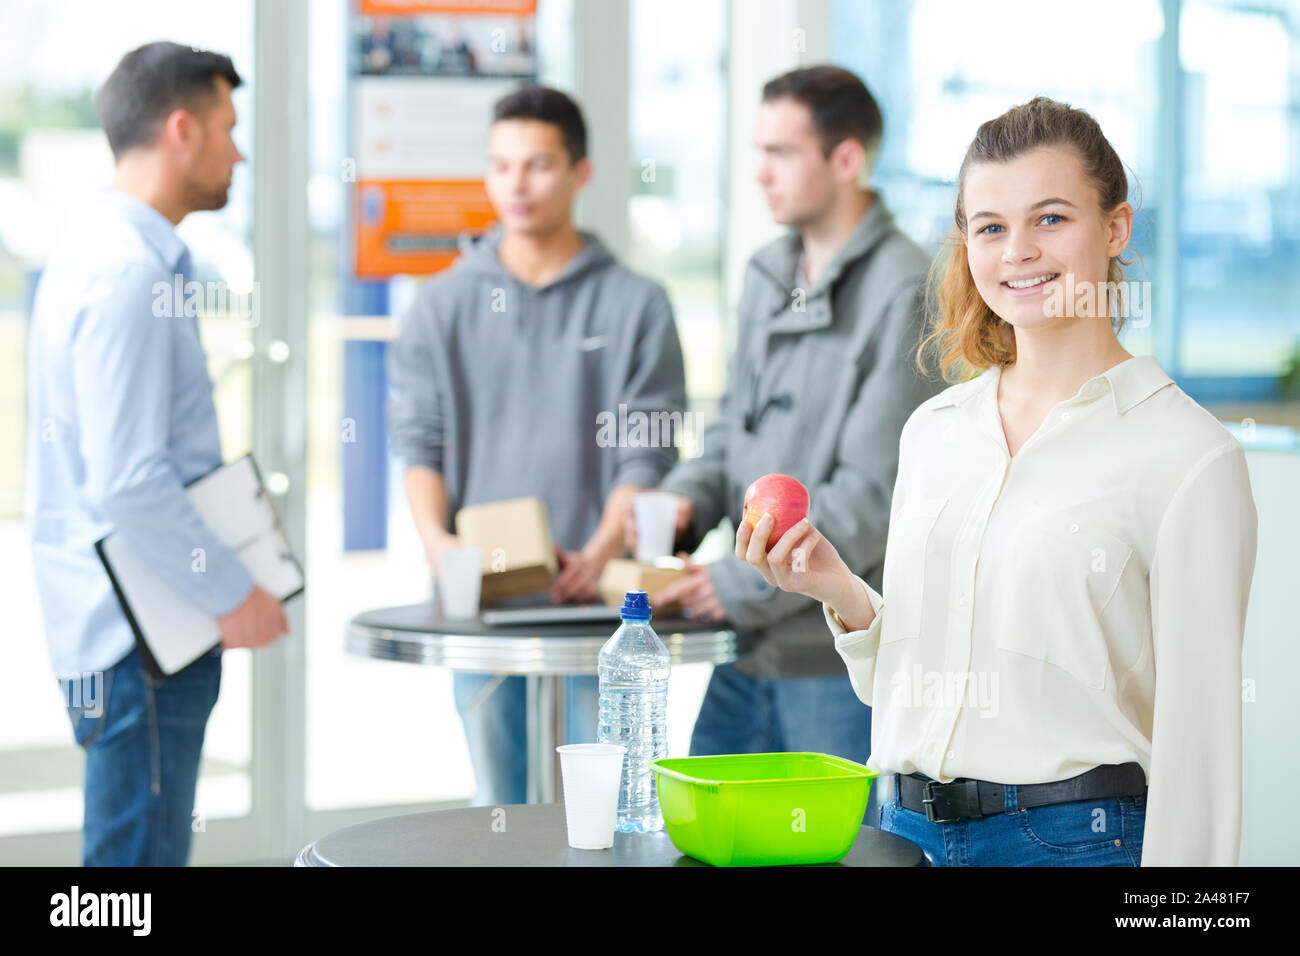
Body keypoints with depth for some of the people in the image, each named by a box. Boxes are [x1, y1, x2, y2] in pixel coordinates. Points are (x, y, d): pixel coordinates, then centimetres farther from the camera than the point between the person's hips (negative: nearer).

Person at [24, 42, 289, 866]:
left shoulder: (111, 255, 14)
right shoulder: (127, 278, -19)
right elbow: (128, 484, -25)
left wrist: (228, 584, 18)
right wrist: (233, 595, -15)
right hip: (143, 638, -10)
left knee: (150, 851, 15)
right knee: (137, 855, -5)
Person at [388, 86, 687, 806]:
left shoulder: (635, 305, 5)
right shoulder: (443, 304, 11)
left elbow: (644, 452, -1)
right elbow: (419, 440, 6)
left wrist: (600, 553, -17)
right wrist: (435, 539, -13)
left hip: (593, 594, -2)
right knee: (497, 802, 6)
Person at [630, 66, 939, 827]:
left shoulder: (906, 293, -13)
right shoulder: (769, 276, 12)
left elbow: (874, 494, -17)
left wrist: (745, 584, -16)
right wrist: (686, 499, 1)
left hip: (843, 656, -8)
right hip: (750, 646, 8)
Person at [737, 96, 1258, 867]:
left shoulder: (1189, 456, -9)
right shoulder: (932, 431, 8)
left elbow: (1198, 731, -10)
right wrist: (843, 595, -3)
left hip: (1076, 834, -5)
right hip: (908, 830, 5)